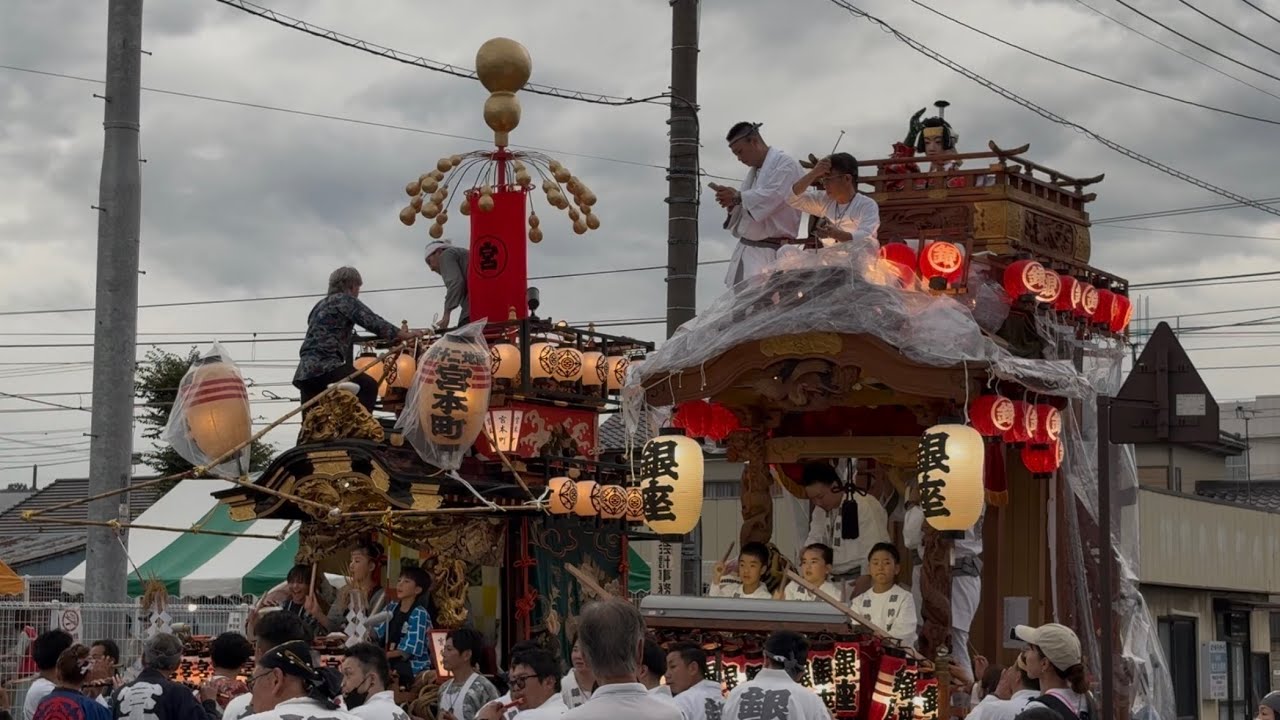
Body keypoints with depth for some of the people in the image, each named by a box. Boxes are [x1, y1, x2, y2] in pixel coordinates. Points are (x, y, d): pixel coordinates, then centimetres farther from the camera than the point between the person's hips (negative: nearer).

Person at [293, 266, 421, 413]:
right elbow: (372, 322, -9)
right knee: (368, 386, -11)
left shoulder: (320, 305, 28)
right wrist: (402, 335, -6)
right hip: (324, 366, -9)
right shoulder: (345, 300, 1)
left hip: (304, 371, 9)